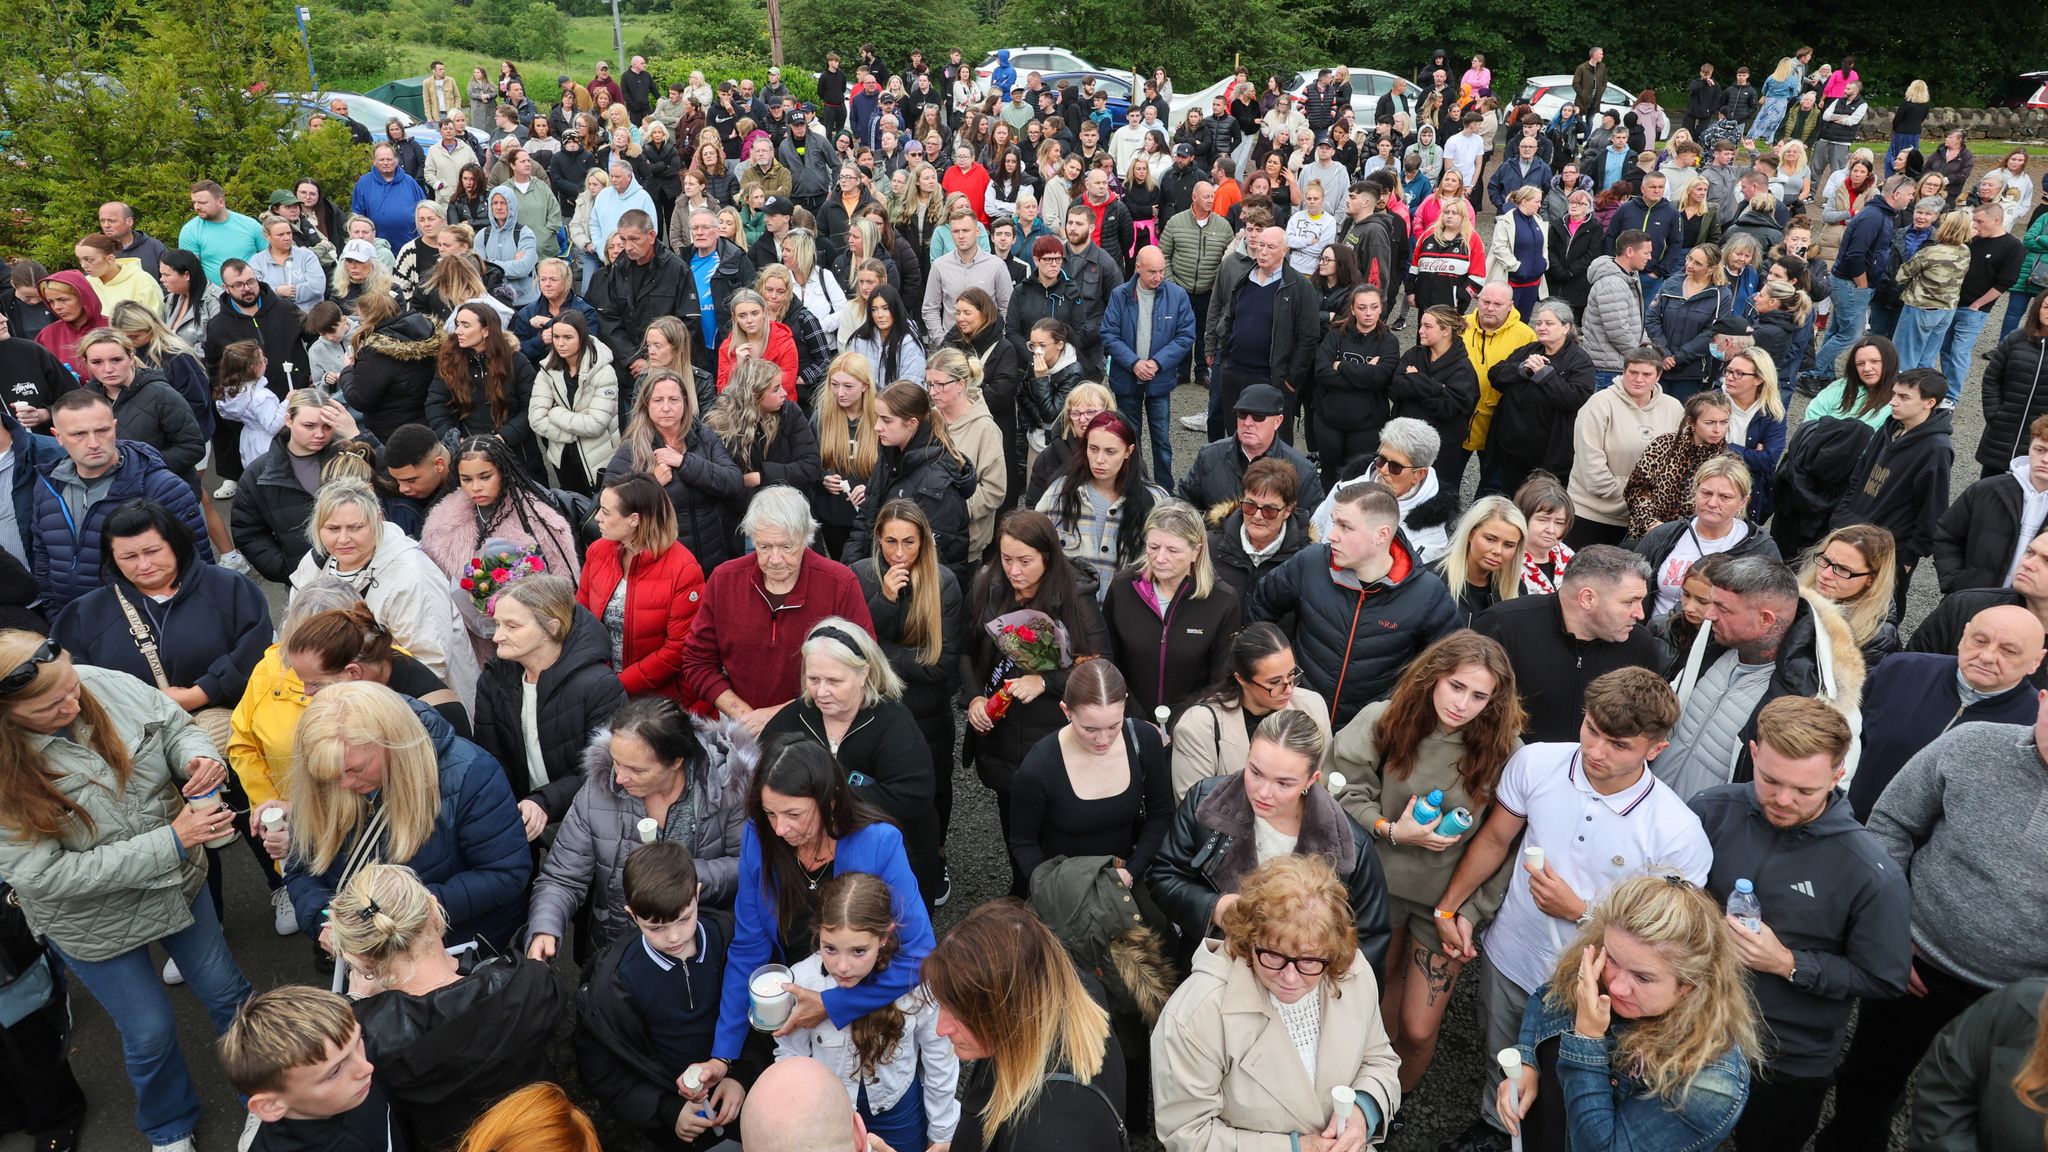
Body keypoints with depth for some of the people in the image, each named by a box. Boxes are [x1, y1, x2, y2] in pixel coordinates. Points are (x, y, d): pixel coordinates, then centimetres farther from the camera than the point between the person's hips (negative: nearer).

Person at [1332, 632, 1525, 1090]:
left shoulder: (1504, 749, -13)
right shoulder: (1383, 721, -13)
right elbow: (1344, 792, -5)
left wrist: (1475, 911, -6)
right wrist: (1392, 830, -17)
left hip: (1448, 899, -1)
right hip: (1379, 885, 1)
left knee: (1418, 1031, 3)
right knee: (1376, 1017, 16)